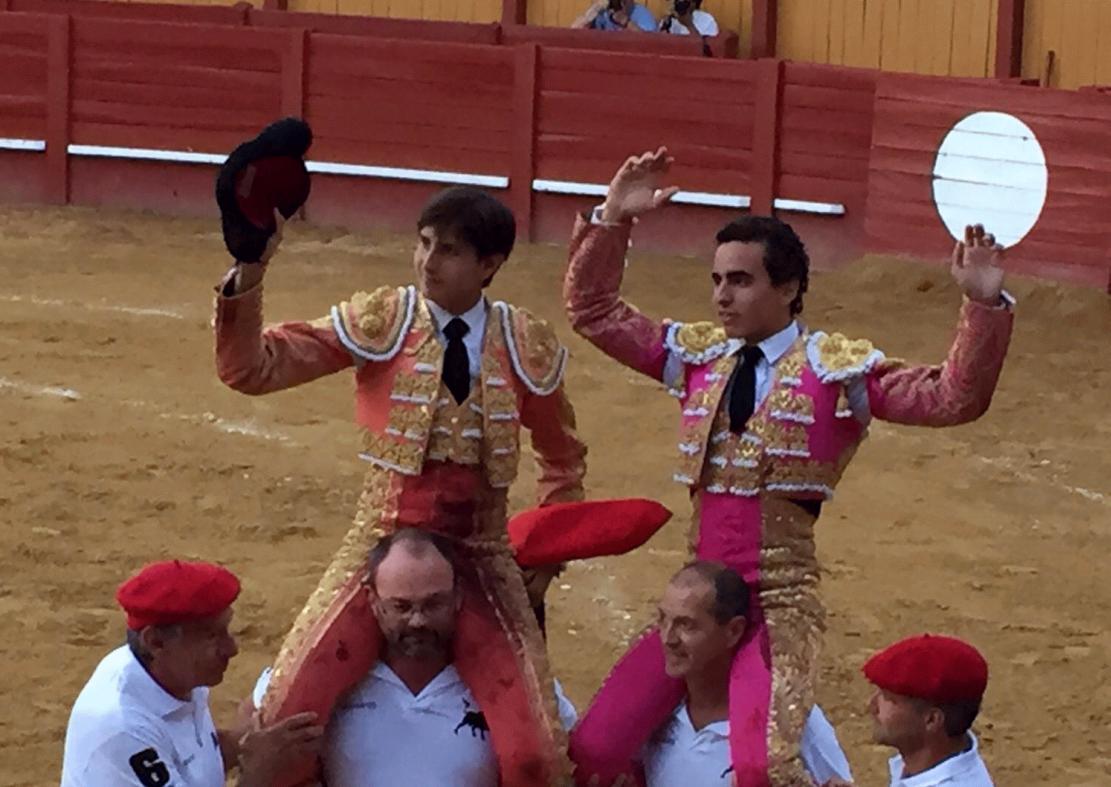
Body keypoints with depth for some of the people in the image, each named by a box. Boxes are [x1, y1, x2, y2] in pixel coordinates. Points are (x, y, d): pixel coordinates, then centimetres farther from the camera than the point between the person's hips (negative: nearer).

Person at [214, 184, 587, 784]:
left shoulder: (527, 348, -1)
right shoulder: (379, 323, -5)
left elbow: (563, 461, 16)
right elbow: (250, 369, -12)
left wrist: (546, 564, 10)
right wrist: (249, 274, -26)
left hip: (480, 563, 1)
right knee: (281, 723, -12)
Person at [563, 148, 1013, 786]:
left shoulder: (839, 370, -5)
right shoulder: (697, 354, 8)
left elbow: (953, 399, -12)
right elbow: (596, 313, 14)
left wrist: (985, 306, -24)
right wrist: (613, 222, 2)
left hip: (779, 604, -5)